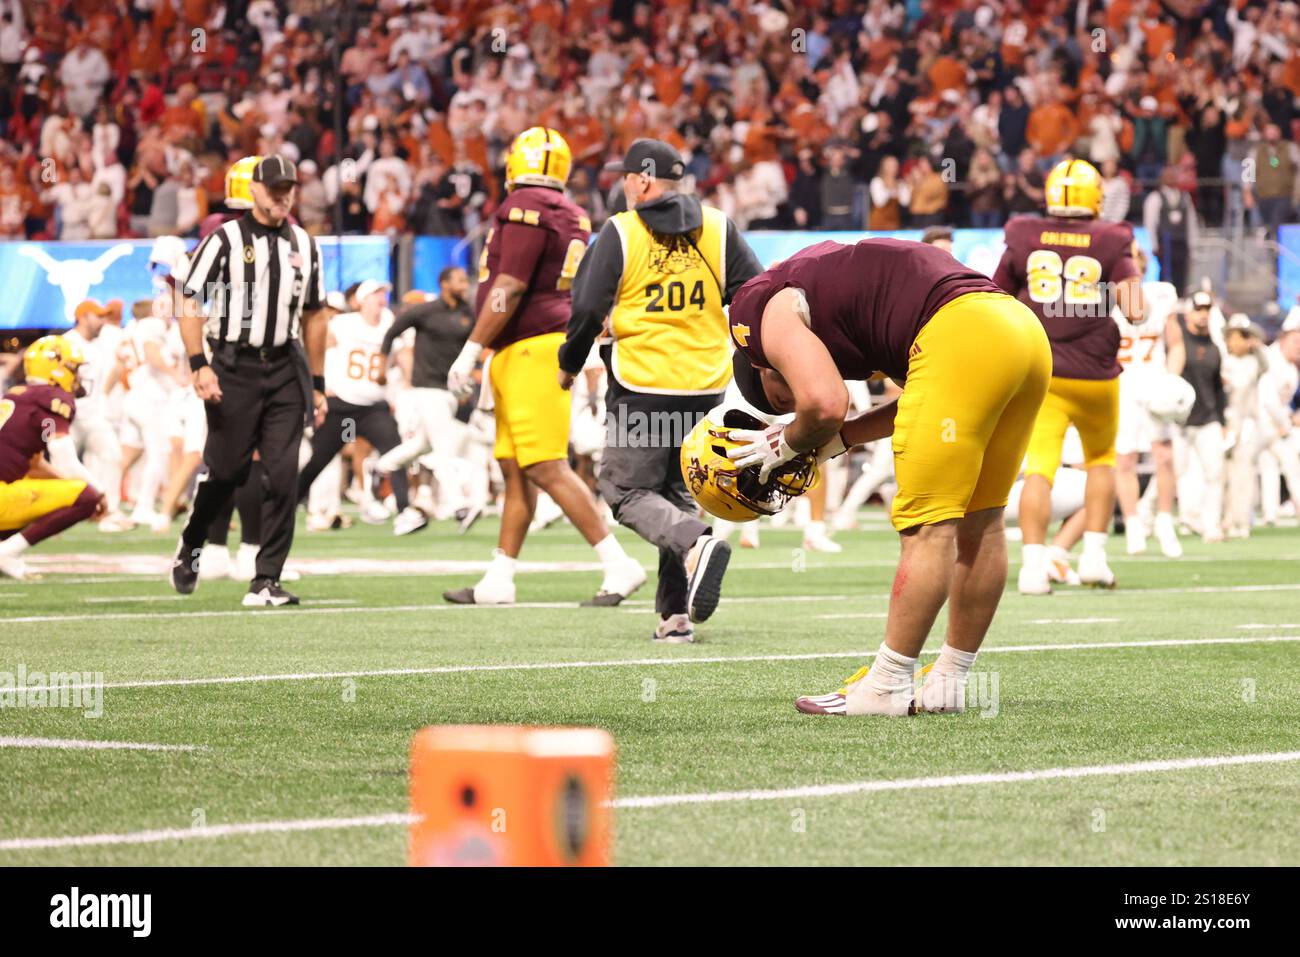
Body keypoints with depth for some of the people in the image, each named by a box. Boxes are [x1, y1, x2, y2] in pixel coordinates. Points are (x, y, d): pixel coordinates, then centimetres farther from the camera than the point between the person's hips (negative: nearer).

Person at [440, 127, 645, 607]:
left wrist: (471, 350, -15)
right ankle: (498, 581, 13)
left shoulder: (526, 207, -13)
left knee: (548, 469, -11)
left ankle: (619, 565, -12)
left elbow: (509, 289, -18)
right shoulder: (571, 215, 15)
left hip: (531, 349, -10)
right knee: (516, 469, 11)